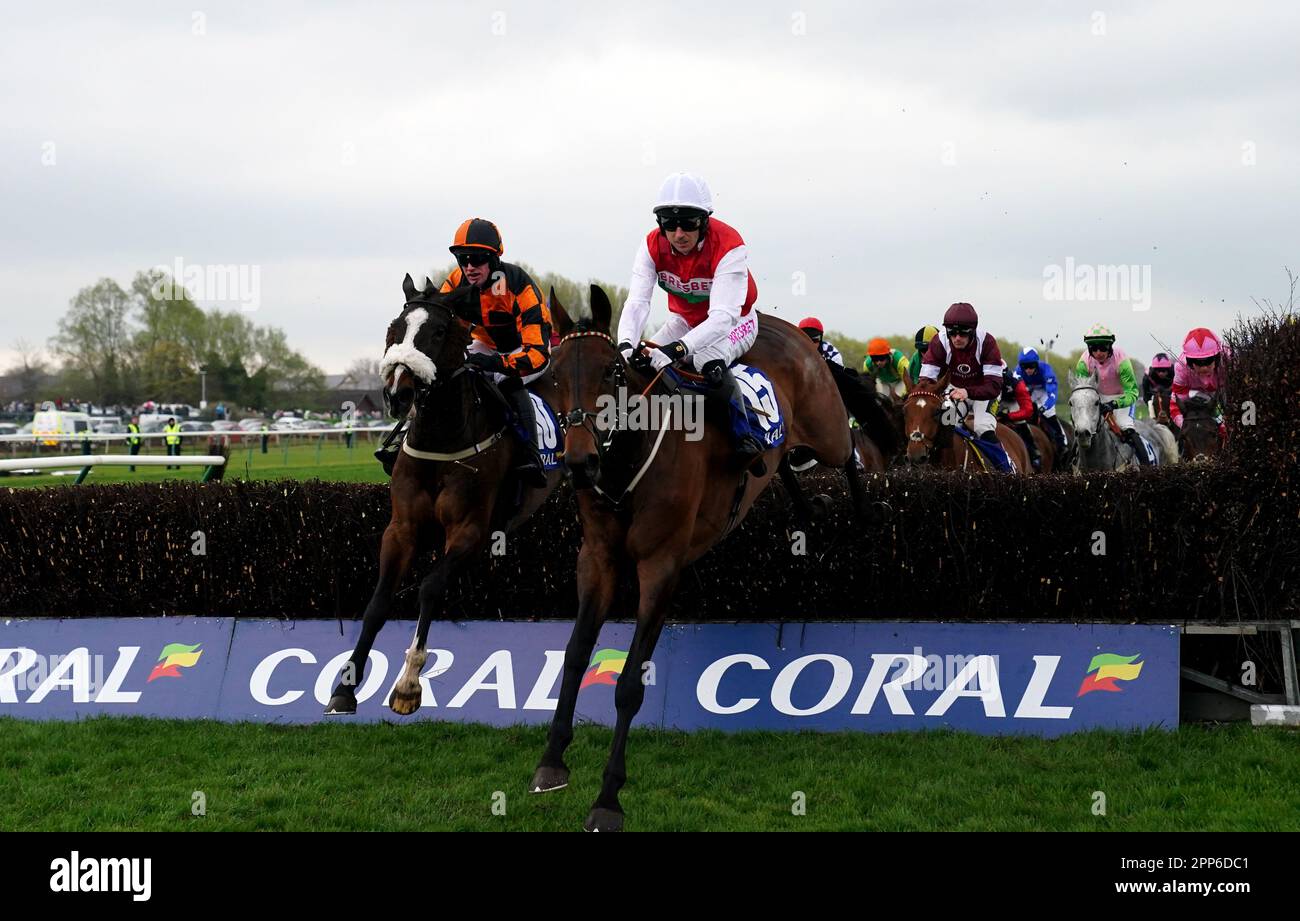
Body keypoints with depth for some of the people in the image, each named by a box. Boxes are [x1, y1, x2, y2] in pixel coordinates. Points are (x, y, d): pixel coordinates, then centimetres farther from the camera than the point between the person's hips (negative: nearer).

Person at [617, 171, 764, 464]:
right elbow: (637, 302, -28)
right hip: (684, 320, 5)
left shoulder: (729, 247, -33)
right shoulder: (653, 246, -19)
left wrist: (678, 348, -58)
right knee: (641, 362, -16)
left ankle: (744, 440, -22)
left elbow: (722, 316, -43)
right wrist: (626, 343, -50)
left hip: (735, 321, -5)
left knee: (709, 364, -35)